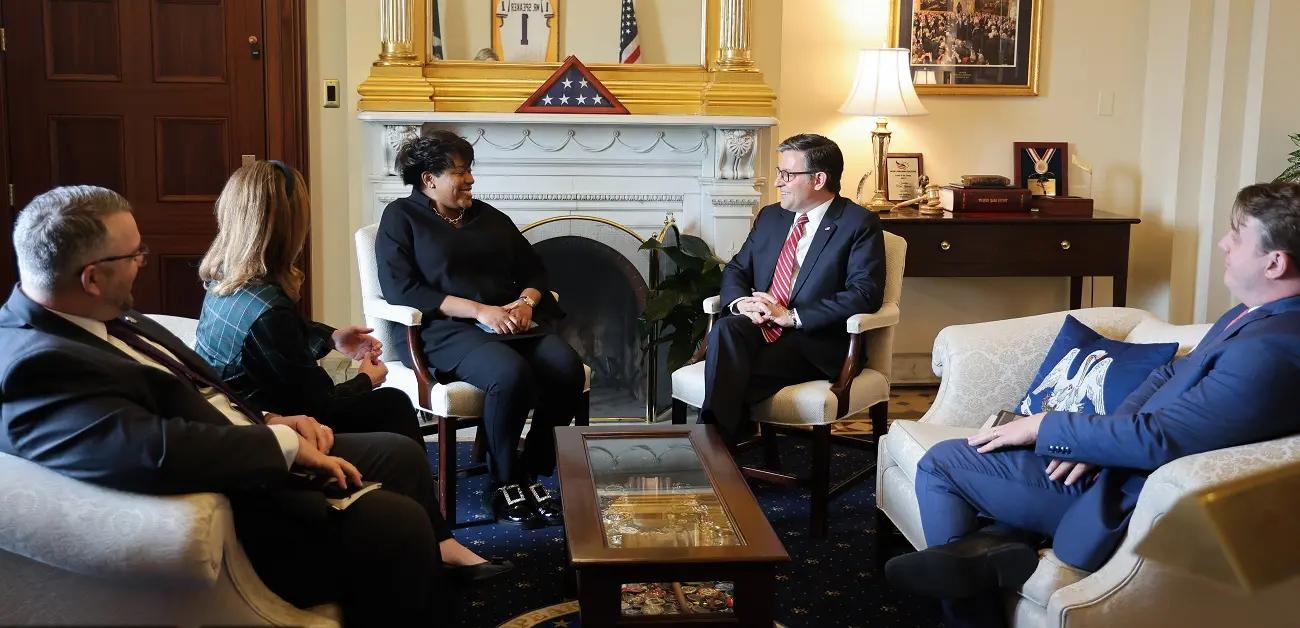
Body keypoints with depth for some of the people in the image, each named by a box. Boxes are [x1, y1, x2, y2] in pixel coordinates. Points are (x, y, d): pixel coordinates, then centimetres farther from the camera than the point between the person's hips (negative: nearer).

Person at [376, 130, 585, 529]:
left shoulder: (489, 217, 22)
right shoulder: (401, 218, 4)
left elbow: (533, 269, 21)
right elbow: (401, 289, -10)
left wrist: (526, 301, -5)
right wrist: (478, 309, -18)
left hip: (512, 325, 6)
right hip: (446, 330, -5)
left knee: (568, 367, -24)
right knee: (511, 374, -36)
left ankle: (530, 474, -9)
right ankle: (500, 485, -14)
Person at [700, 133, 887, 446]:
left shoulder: (859, 224, -1)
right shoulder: (770, 216, 20)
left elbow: (865, 295, -12)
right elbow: (735, 270, 22)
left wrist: (791, 316, -17)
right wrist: (741, 302, -4)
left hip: (816, 342, -5)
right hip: (759, 327, 5)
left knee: (737, 378, -33)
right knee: (725, 330, -31)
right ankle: (717, 435, -36)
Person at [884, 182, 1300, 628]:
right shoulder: (1253, 317, 5)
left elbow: (1156, 440, -28)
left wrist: (1043, 428, -16)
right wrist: (1099, 438, -5)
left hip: (1120, 498, -11)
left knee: (940, 464, -3)